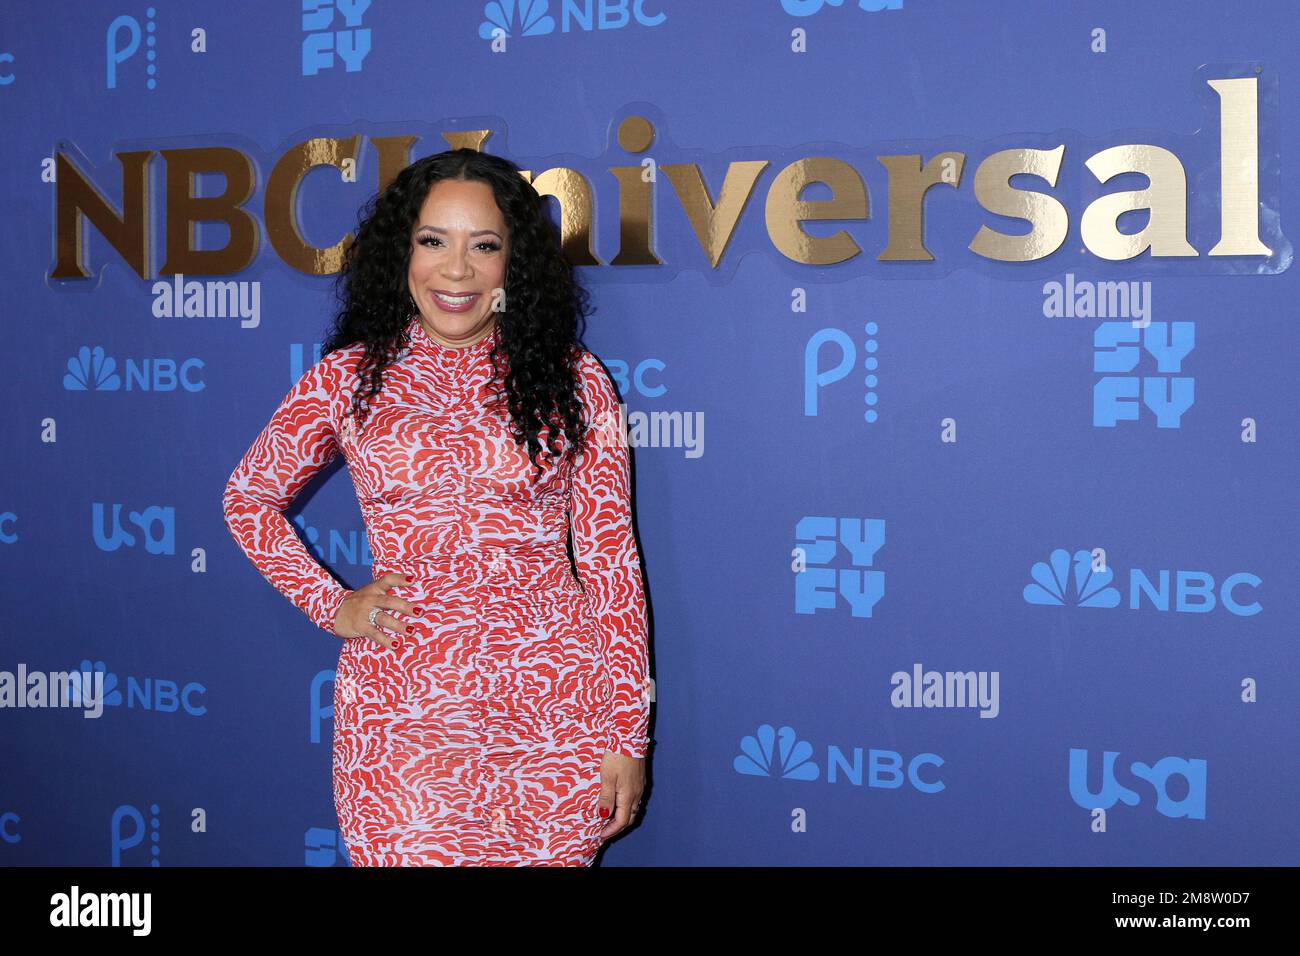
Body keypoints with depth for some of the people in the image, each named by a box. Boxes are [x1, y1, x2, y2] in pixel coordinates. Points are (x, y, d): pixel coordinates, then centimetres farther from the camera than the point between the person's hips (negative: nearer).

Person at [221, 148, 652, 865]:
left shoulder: (573, 381, 2)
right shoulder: (349, 377, 4)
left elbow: (609, 557, 1)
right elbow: (249, 498, 17)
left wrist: (627, 735, -1)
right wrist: (330, 605, 4)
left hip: (556, 707, 0)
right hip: (404, 711, 0)